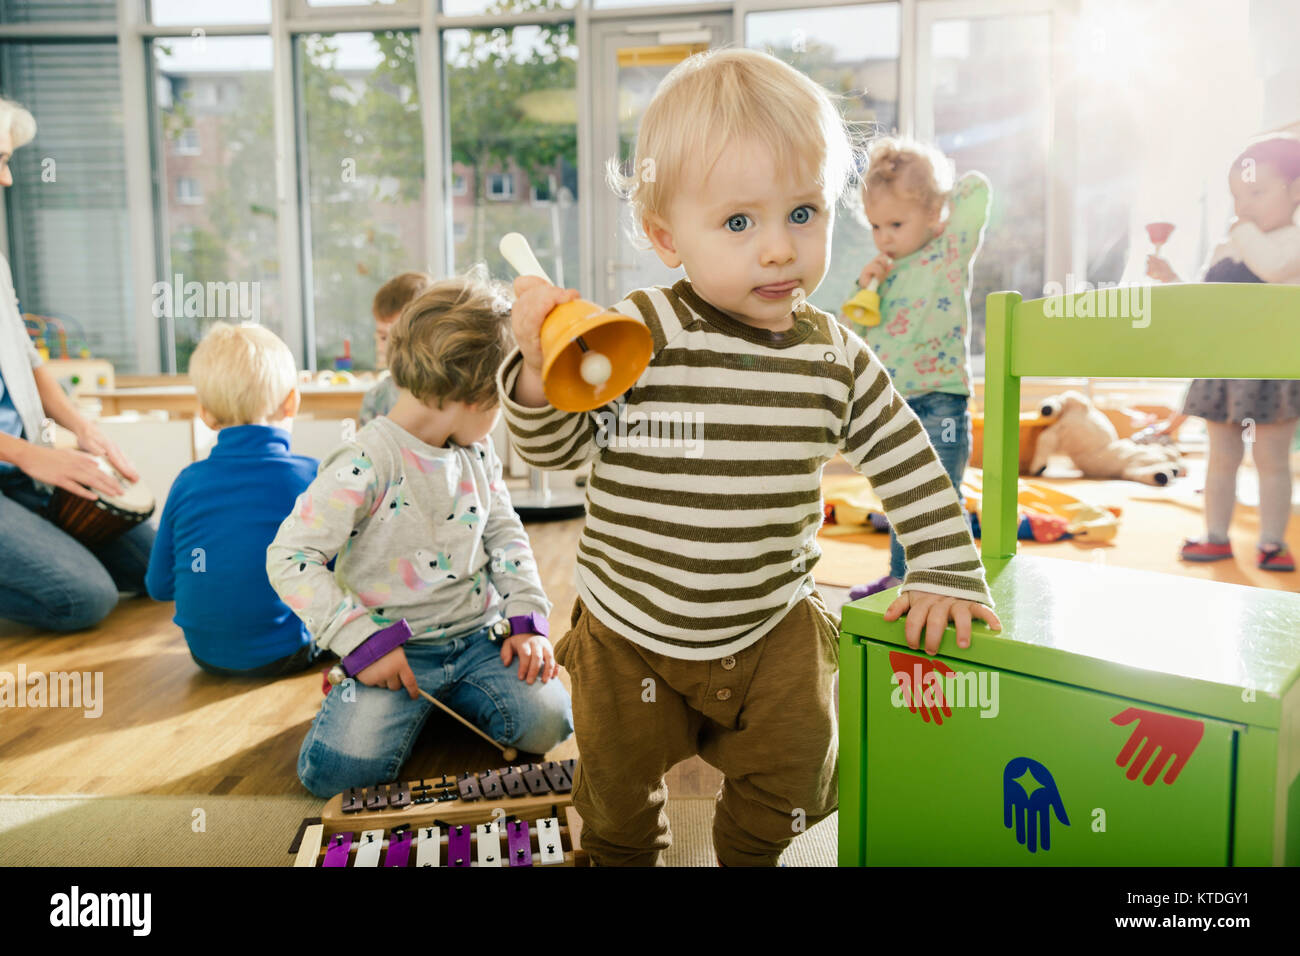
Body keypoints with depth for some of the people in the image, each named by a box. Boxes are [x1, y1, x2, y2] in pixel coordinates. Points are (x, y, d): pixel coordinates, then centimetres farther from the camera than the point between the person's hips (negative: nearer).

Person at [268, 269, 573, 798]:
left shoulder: (478, 454, 6)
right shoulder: (365, 464, -18)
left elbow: (506, 537, 15)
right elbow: (289, 558, -20)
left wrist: (527, 618, 1)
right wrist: (363, 643, -22)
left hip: (477, 634, 5)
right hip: (394, 648, -5)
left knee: (546, 722, -16)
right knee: (338, 768, -24)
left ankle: (448, 695, 13)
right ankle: (369, 694, 9)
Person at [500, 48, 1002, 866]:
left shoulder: (835, 356, -8)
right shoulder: (636, 336, -18)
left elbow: (908, 463, 2)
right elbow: (556, 446, -12)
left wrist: (948, 575, -1)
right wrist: (541, 369, -31)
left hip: (775, 627, 2)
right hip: (630, 630, -1)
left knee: (788, 782, 15)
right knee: (618, 790, 18)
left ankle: (749, 858, 46)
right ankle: (628, 860, 50)